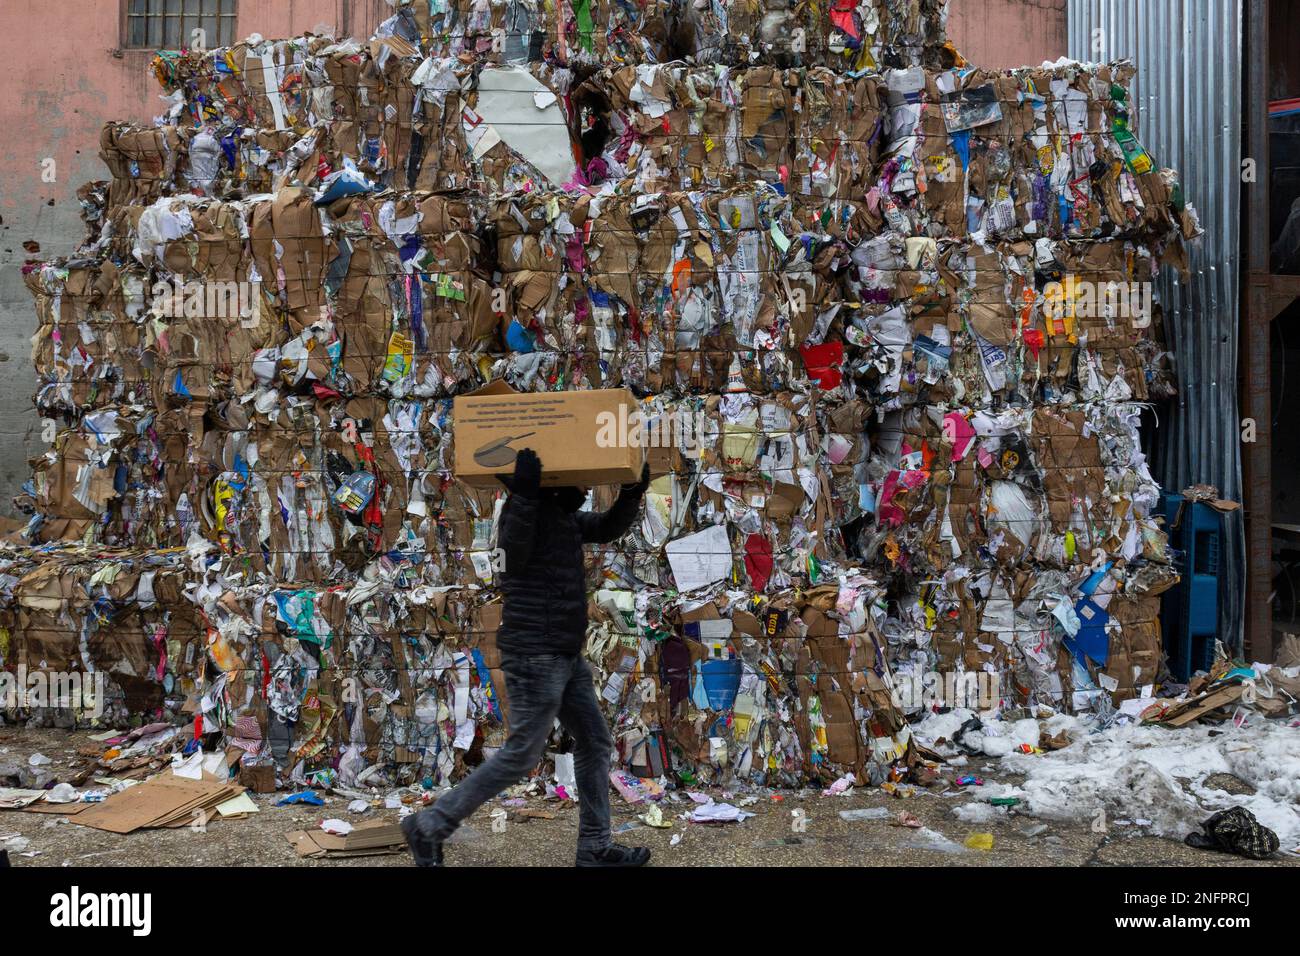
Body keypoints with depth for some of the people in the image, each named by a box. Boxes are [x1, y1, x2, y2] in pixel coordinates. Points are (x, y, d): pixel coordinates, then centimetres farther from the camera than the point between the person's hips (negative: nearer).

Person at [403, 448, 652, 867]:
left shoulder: (563, 515, 15)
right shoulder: (525, 506, -12)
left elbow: (609, 527, 18)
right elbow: (513, 556, -29)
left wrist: (633, 492, -1)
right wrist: (524, 494, -40)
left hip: (565, 655, 10)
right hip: (535, 655, -10)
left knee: (595, 743, 11)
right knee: (521, 756, -5)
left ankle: (594, 847, 18)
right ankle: (429, 826, 4)